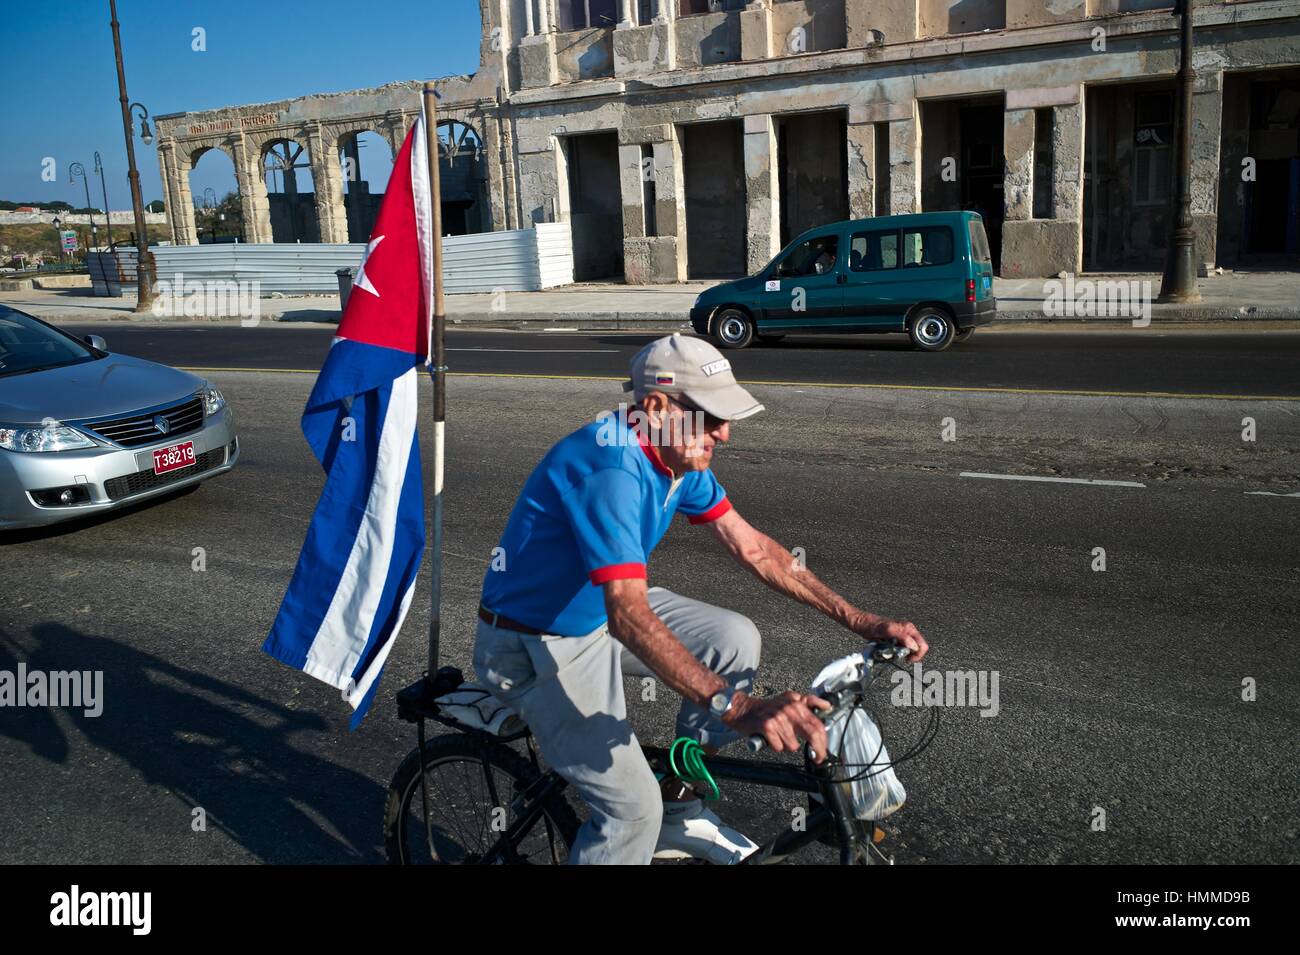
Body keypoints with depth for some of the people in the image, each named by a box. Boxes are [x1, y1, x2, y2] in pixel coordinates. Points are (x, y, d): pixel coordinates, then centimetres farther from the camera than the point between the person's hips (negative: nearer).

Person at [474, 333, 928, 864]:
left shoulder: (678, 454, -3)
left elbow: (751, 547, 1)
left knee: (735, 640, 1)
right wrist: (736, 707, -48)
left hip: (600, 610, 9)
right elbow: (629, 617, -40)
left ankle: (679, 812, 14)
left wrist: (861, 622, -4)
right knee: (634, 809, -18)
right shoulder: (612, 468, -32)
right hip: (536, 644, -9)